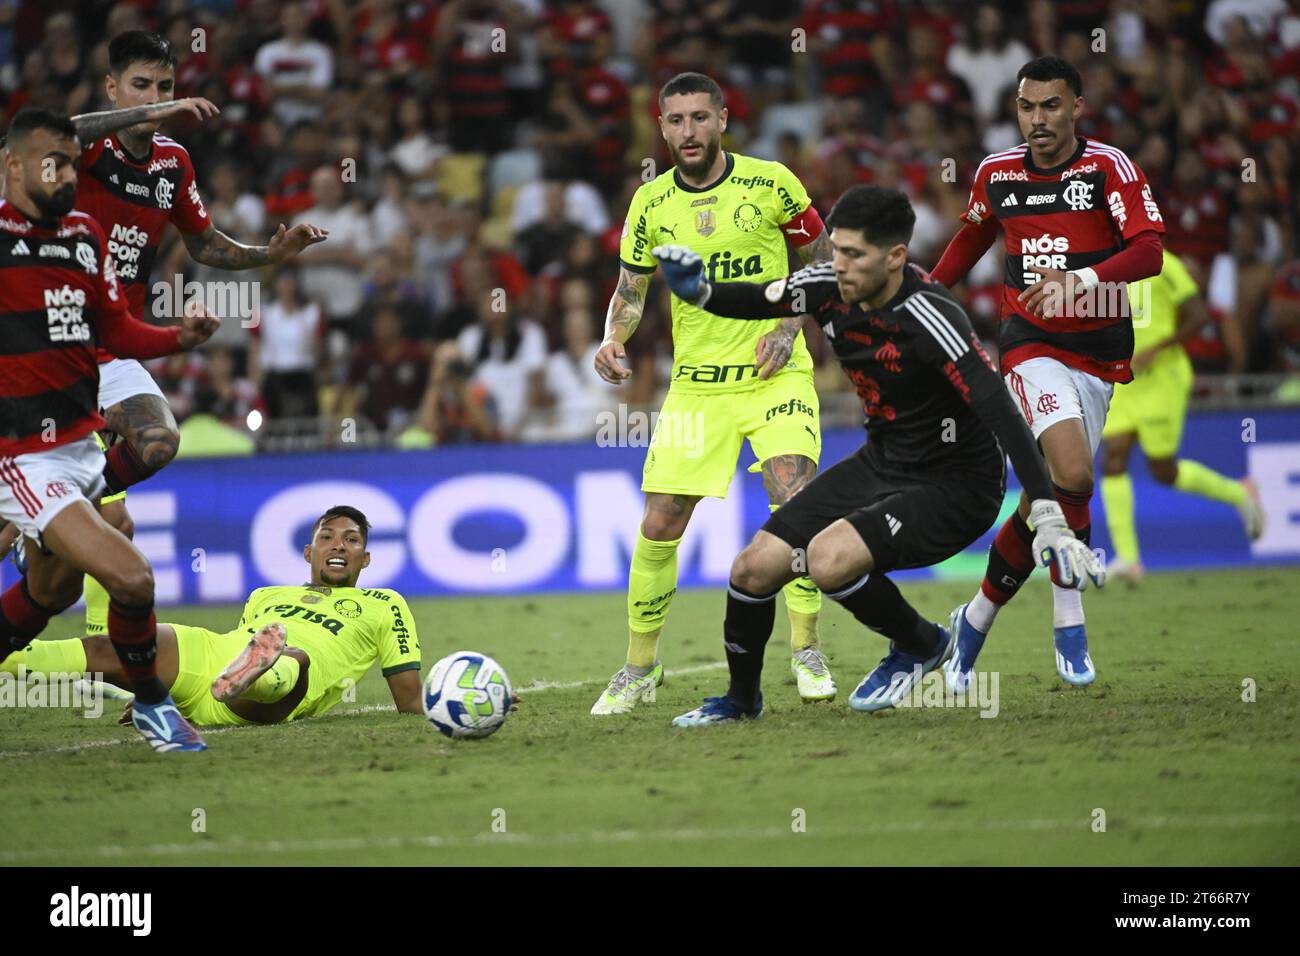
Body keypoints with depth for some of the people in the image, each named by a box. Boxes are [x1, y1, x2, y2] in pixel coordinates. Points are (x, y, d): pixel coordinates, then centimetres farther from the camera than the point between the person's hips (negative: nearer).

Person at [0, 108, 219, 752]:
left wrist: (183, 335, -6)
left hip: (80, 445, 8)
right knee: (130, 579, -17)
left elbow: (119, 335, 11)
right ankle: (150, 705, 7)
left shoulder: (85, 236, 9)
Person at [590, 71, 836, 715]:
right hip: (696, 384, 2)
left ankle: (806, 653, -7)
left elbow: (823, 263, 6)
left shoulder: (770, 182, -4)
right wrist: (613, 341, -7)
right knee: (658, 526, -2)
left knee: (795, 503, -20)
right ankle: (640, 668, 14)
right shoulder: (651, 203, 1)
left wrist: (789, 326, -8)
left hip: (776, 375, -2)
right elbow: (631, 290, 13)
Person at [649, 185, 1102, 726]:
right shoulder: (831, 287, -10)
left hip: (956, 484, -7)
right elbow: (755, 301, 9)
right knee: (754, 569, 0)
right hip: (881, 462, 7)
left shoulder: (929, 319, -30)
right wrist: (698, 291, -14)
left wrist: (1049, 522, -43)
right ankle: (741, 700, 27)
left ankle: (920, 646, 1)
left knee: (828, 559, -29)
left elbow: (1001, 413, -35)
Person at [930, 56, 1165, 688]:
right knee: (1073, 474, -25)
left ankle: (977, 620, 23)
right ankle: (1068, 623, -11)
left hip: (1098, 351, 1)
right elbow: (973, 235, 25)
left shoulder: (1107, 167, -7)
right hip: (1031, 344, -1)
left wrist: (1081, 280, -33)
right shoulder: (996, 173, 3)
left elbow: (1150, 250, -19)